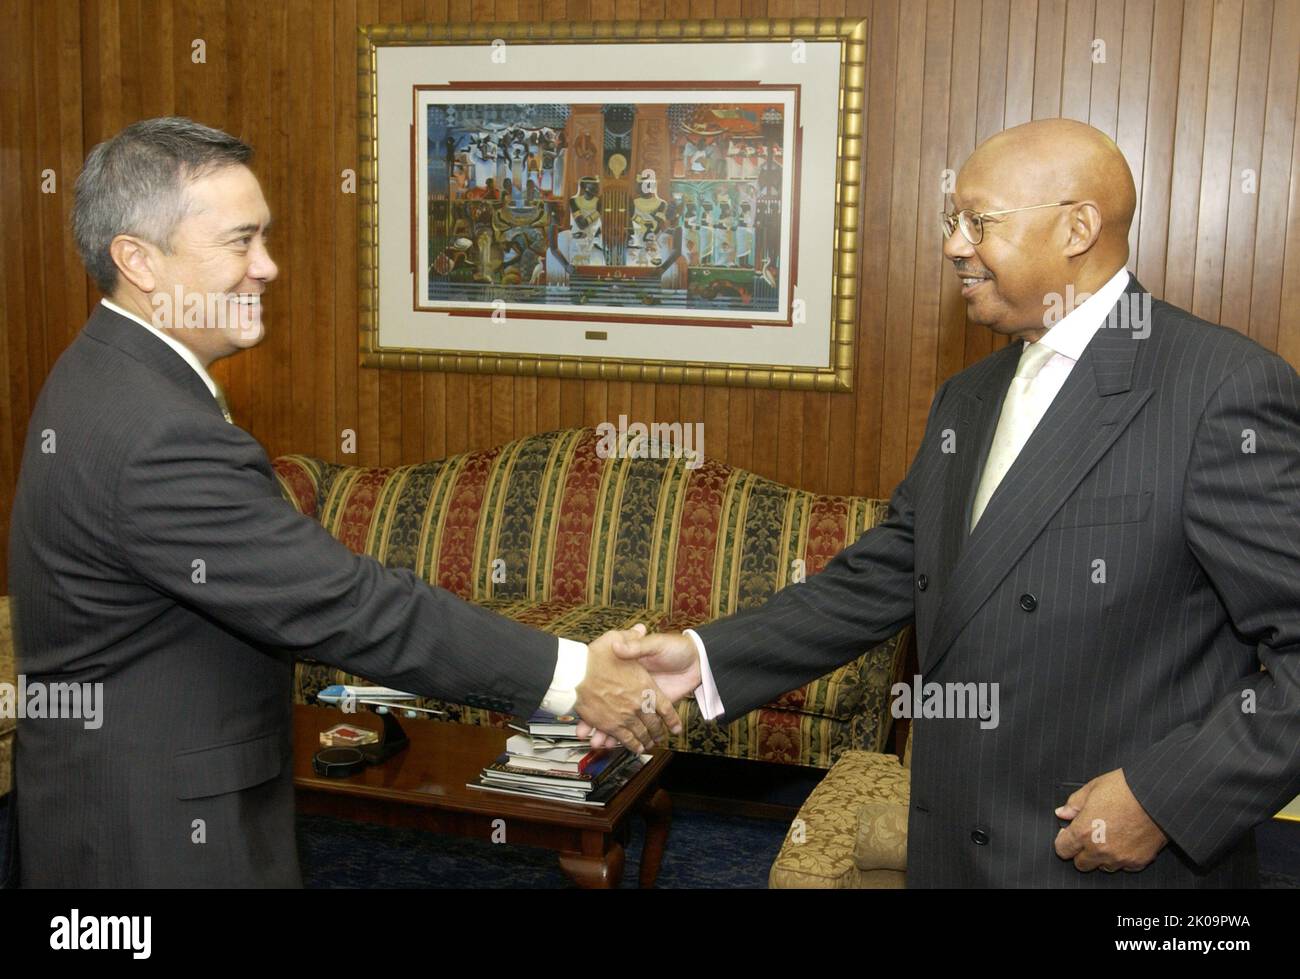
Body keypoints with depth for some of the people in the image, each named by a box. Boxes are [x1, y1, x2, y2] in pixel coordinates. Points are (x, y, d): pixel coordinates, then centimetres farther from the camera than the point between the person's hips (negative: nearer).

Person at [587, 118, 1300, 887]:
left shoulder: (1225, 389, -15)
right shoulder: (968, 400, 9)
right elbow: (882, 578, 8)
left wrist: (1170, 795, -20)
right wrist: (707, 659, -2)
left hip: (1129, 859, -6)